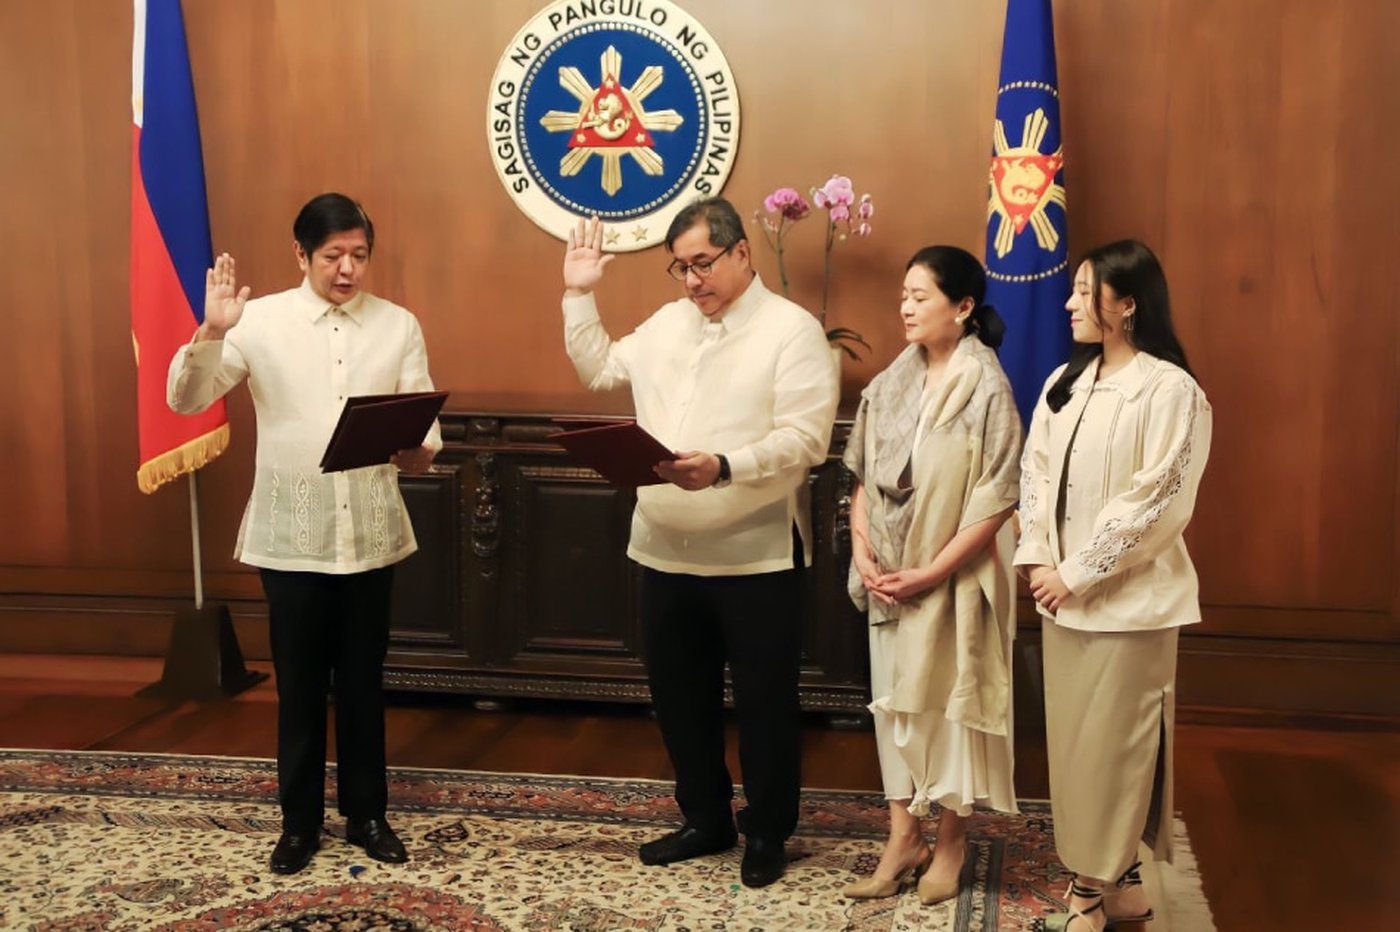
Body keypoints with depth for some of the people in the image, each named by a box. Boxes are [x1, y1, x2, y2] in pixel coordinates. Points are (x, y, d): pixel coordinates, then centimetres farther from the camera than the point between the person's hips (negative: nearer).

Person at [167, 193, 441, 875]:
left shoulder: (399, 326, 2)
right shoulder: (261, 320, -3)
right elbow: (186, 399, -8)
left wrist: (421, 451, -22)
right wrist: (211, 331, -25)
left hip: (371, 535, 2)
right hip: (290, 536, -1)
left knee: (363, 682, 12)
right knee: (299, 685, 9)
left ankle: (366, 814, 27)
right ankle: (299, 820, 24)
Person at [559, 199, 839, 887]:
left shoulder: (792, 330, -9)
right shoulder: (667, 323, 12)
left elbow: (805, 440, -18)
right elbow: (599, 369, 23)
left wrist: (724, 467, -30)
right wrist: (579, 295, 14)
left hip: (755, 556, -6)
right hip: (665, 551, 6)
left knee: (764, 701, 7)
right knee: (679, 695, 16)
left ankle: (766, 832, 24)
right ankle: (706, 819, 33)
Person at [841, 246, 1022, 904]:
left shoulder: (986, 390, -12)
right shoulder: (893, 382, 4)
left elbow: (995, 502, -14)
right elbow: (863, 474, 9)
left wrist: (930, 573, -16)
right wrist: (862, 549, -5)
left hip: (953, 577, -5)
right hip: (888, 575, 5)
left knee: (948, 699, 5)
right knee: (893, 698, 10)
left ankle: (951, 840, 23)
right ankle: (903, 838, 21)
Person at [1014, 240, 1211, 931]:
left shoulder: (1171, 390, -11)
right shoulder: (1065, 382, 10)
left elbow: (1155, 502, -15)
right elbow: (1037, 473, 9)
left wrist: (1077, 574, -14)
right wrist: (1037, 558, -4)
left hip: (1127, 599, -7)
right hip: (1064, 594, 7)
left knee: (1111, 741, 0)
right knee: (1071, 736, 11)